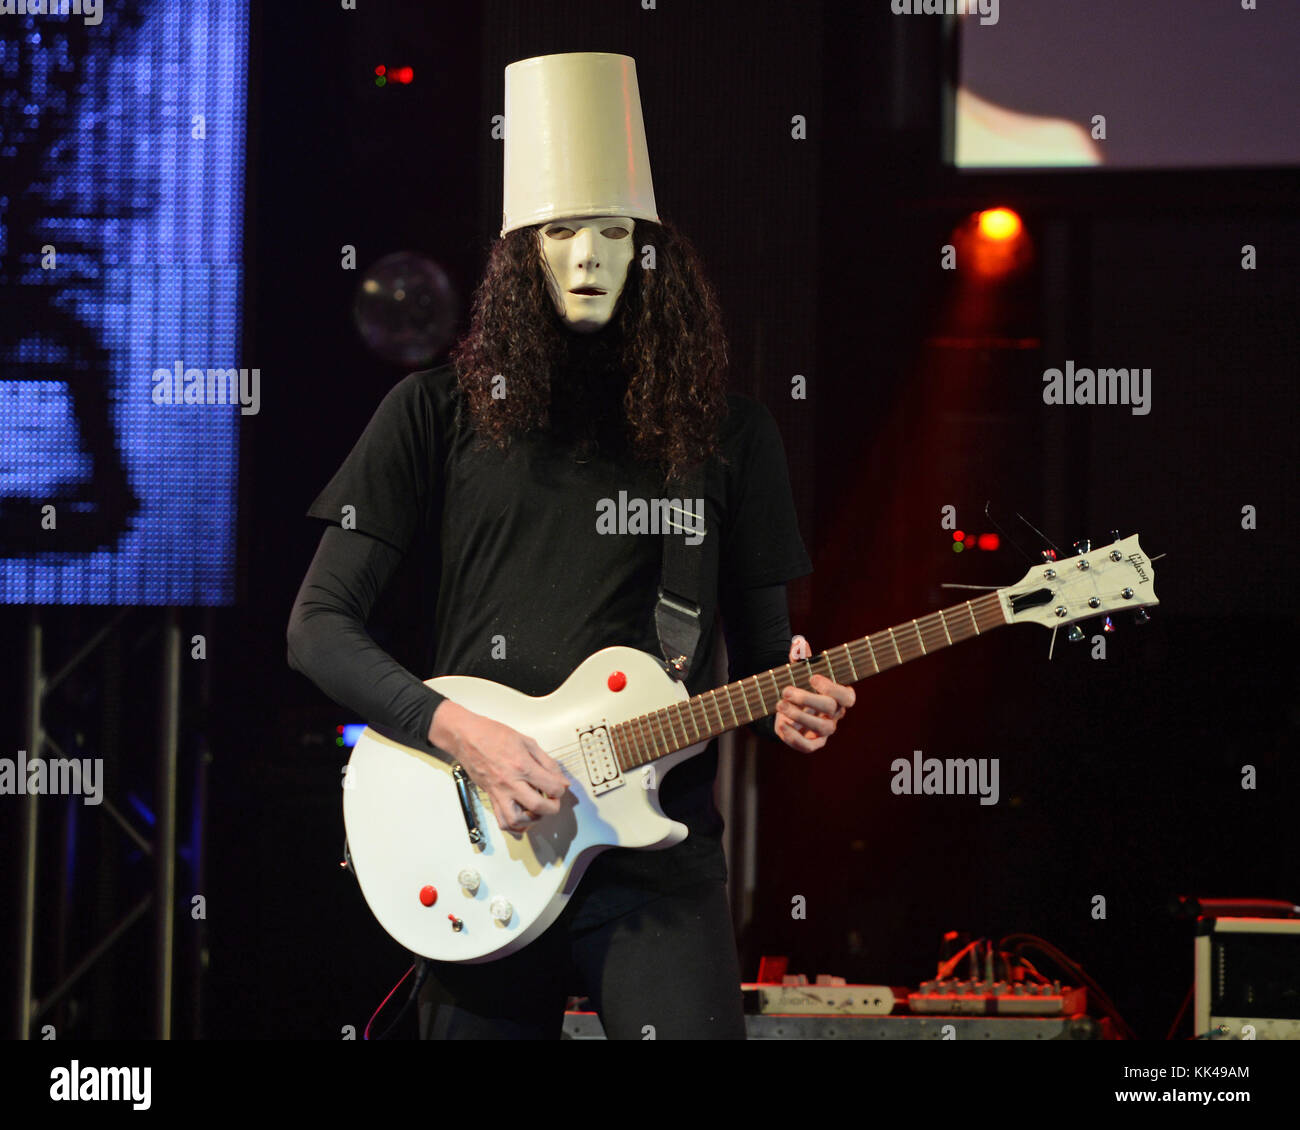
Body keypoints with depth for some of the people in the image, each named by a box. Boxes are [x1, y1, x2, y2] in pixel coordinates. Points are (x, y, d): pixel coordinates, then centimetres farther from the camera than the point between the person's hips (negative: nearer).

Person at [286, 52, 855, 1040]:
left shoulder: (724, 430, 8)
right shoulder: (438, 414, 4)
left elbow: (762, 643, 14)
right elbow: (318, 625, 2)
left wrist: (789, 705, -10)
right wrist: (456, 728, -12)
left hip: (657, 839, 0)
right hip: (479, 849, 0)